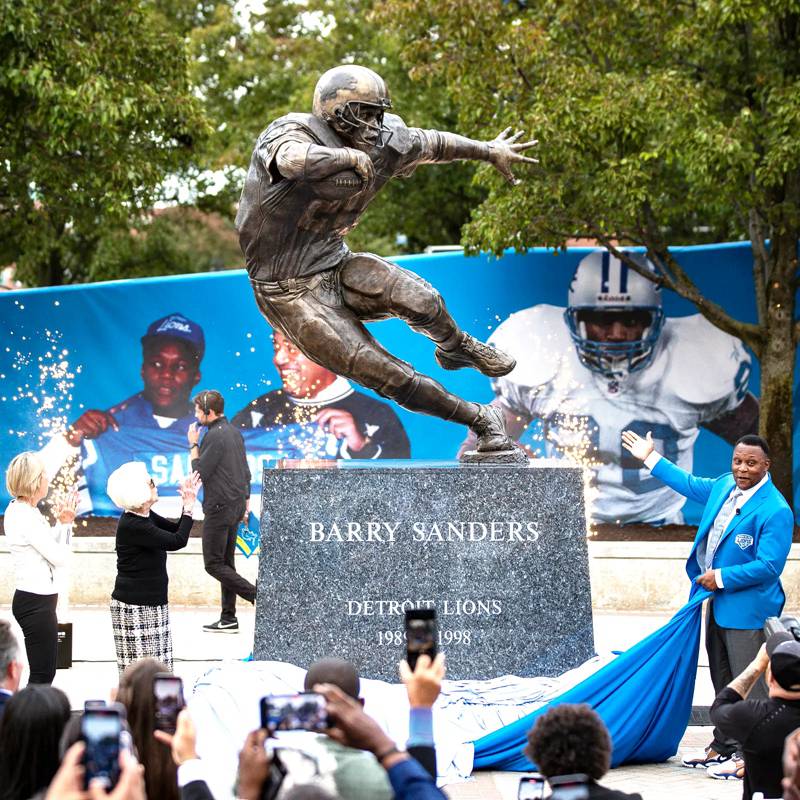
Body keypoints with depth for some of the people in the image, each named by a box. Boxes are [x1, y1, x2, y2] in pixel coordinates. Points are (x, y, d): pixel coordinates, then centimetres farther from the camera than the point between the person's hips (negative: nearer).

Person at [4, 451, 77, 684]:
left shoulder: (19, 510, 11)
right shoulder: (26, 517, -19)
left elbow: (49, 547, 15)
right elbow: (59, 557, -15)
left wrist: (63, 521, 8)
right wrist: (64, 522, -5)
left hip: (32, 600, 10)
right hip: (37, 601, -10)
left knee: (44, 672, 14)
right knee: (42, 674, -7)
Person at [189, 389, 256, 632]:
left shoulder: (215, 436, -17)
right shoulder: (234, 432, 13)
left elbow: (200, 474, -17)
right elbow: (245, 472, 19)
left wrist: (193, 446, -6)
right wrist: (245, 501, 24)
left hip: (219, 507, -9)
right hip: (236, 505, 9)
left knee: (214, 564, -4)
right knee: (226, 562, 12)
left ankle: (257, 595, -15)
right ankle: (228, 619, 12)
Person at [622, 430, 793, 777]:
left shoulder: (775, 511, -20)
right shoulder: (725, 486, 5)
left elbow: (769, 566, -23)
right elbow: (691, 485, 25)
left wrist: (722, 577, -19)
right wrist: (651, 459, 30)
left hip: (747, 608, -9)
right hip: (719, 601, 9)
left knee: (749, 684, -6)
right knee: (723, 682, 18)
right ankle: (723, 747, 29)